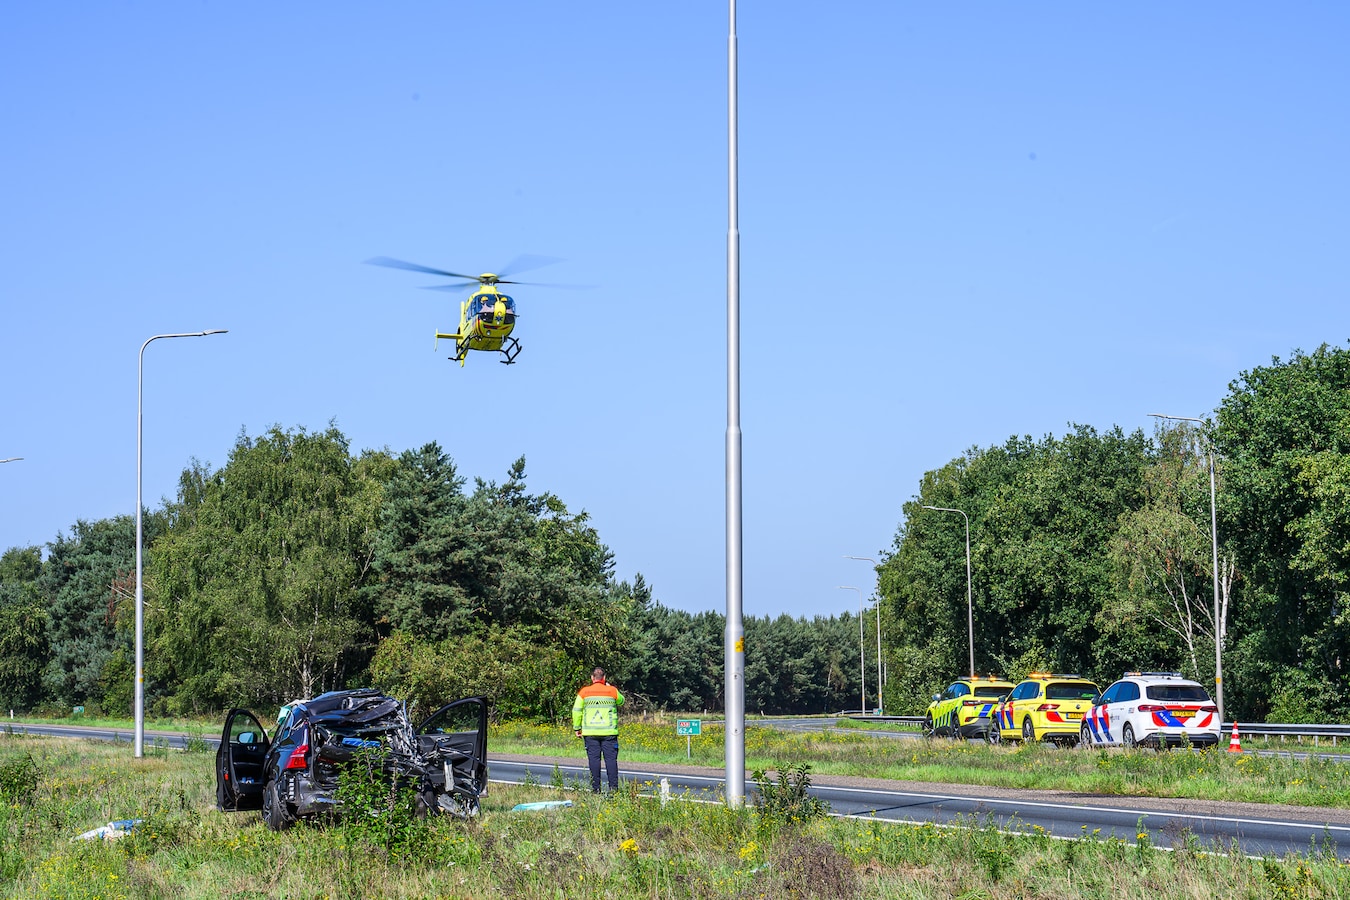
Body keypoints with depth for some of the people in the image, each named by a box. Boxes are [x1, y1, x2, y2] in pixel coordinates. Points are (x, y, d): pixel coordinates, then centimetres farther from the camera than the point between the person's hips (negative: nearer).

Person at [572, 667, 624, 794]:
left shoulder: (584, 692, 0)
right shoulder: (612, 691, 1)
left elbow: (576, 711, 2)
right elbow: (621, 701, 21)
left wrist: (577, 728, 11)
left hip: (590, 732, 0)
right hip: (609, 731, 0)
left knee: (594, 759, 3)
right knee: (611, 758, 2)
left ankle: (596, 788, 2)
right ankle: (613, 787, -3)